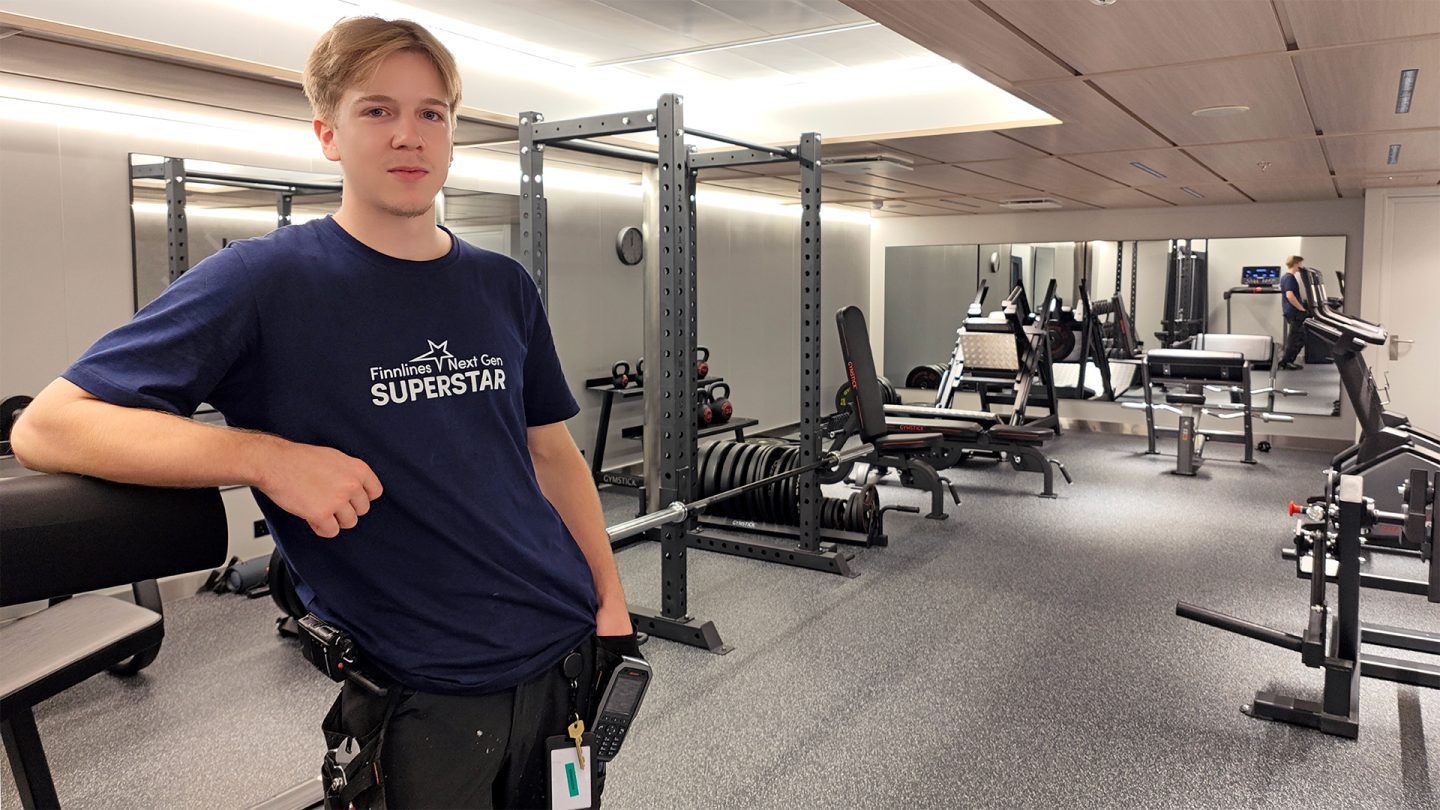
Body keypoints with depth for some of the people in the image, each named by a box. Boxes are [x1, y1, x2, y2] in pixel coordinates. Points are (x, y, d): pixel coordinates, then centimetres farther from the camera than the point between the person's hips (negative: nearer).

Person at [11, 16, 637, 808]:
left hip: (570, 654, 5)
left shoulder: (504, 287, 5)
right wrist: (270, 458, -23)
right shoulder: (265, 281, -10)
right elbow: (47, 425, -11)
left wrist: (611, 597, 5)